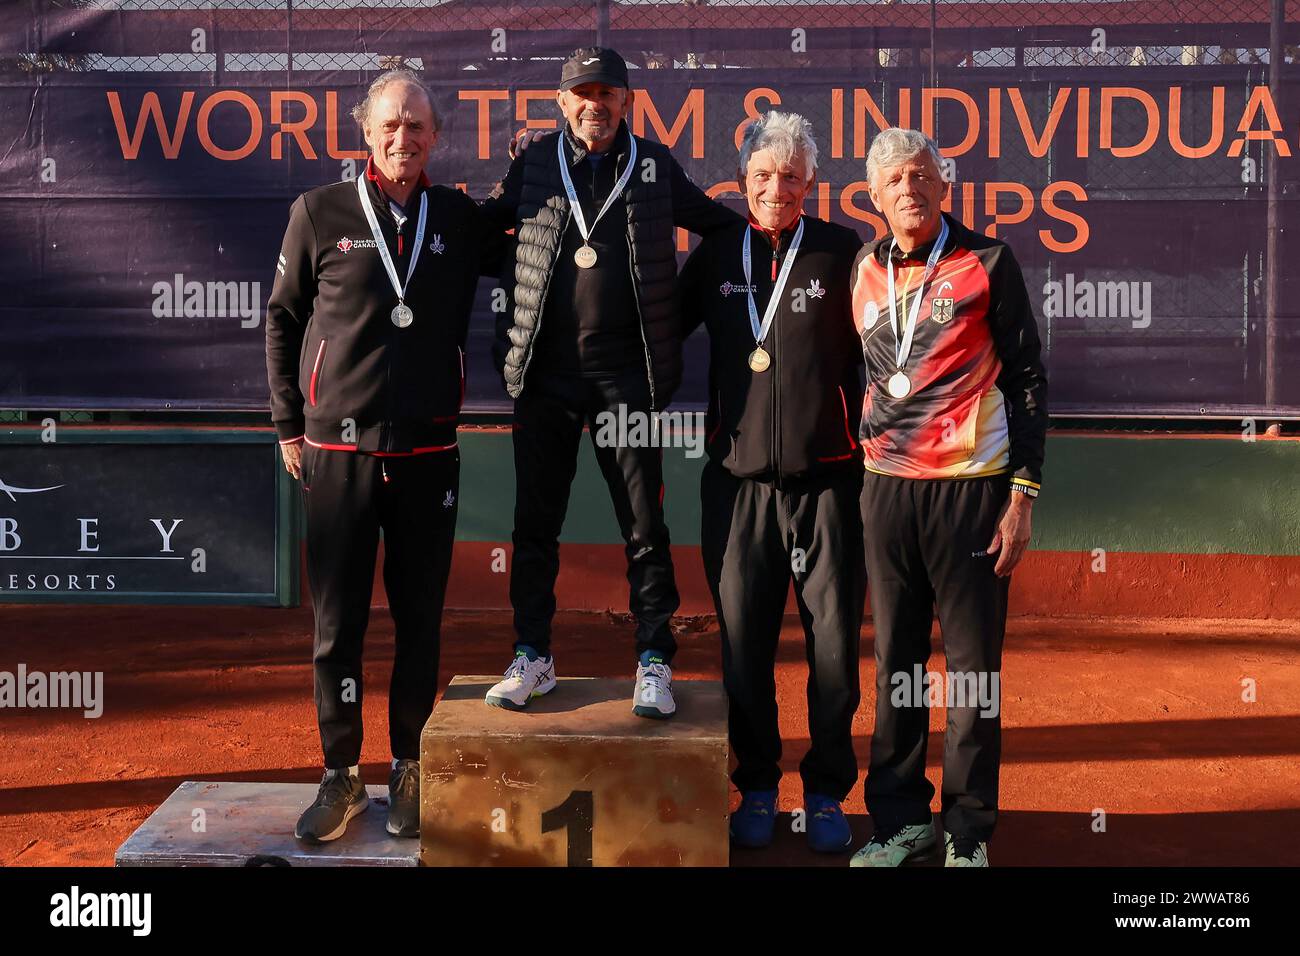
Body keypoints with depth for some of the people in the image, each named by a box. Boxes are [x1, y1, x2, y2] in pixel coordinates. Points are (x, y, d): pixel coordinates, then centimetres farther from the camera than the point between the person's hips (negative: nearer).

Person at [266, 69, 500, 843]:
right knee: (338, 619, 3)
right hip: (339, 450, -1)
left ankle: (410, 770, 20)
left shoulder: (459, 218, 5)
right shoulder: (320, 213, 1)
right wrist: (290, 426, 7)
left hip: (427, 451, 1)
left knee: (420, 617, 6)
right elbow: (283, 320, 7)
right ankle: (342, 775, 16)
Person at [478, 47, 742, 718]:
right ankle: (531, 657, 18)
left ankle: (654, 663, 11)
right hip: (545, 368, 1)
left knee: (644, 524, 2)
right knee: (536, 521, 7)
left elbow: (722, 224, 19)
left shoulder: (655, 166, 7)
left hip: (627, 371, -1)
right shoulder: (535, 164, 7)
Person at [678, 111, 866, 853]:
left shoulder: (844, 253, -1)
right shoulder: (717, 255, 8)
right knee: (743, 643, 6)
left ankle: (828, 792, 17)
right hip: (739, 481, 2)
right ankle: (757, 786, 22)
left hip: (828, 480, -2)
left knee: (834, 644, 2)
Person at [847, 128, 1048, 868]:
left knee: (973, 669, 1)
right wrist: (860, 470, 13)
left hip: (972, 487, -4)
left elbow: (1027, 380, -2)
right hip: (885, 488, 4)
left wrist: (1024, 493, -8)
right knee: (895, 662, 9)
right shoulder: (865, 271, 10)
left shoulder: (987, 262, -2)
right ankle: (901, 819, 21)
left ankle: (971, 833, 11)